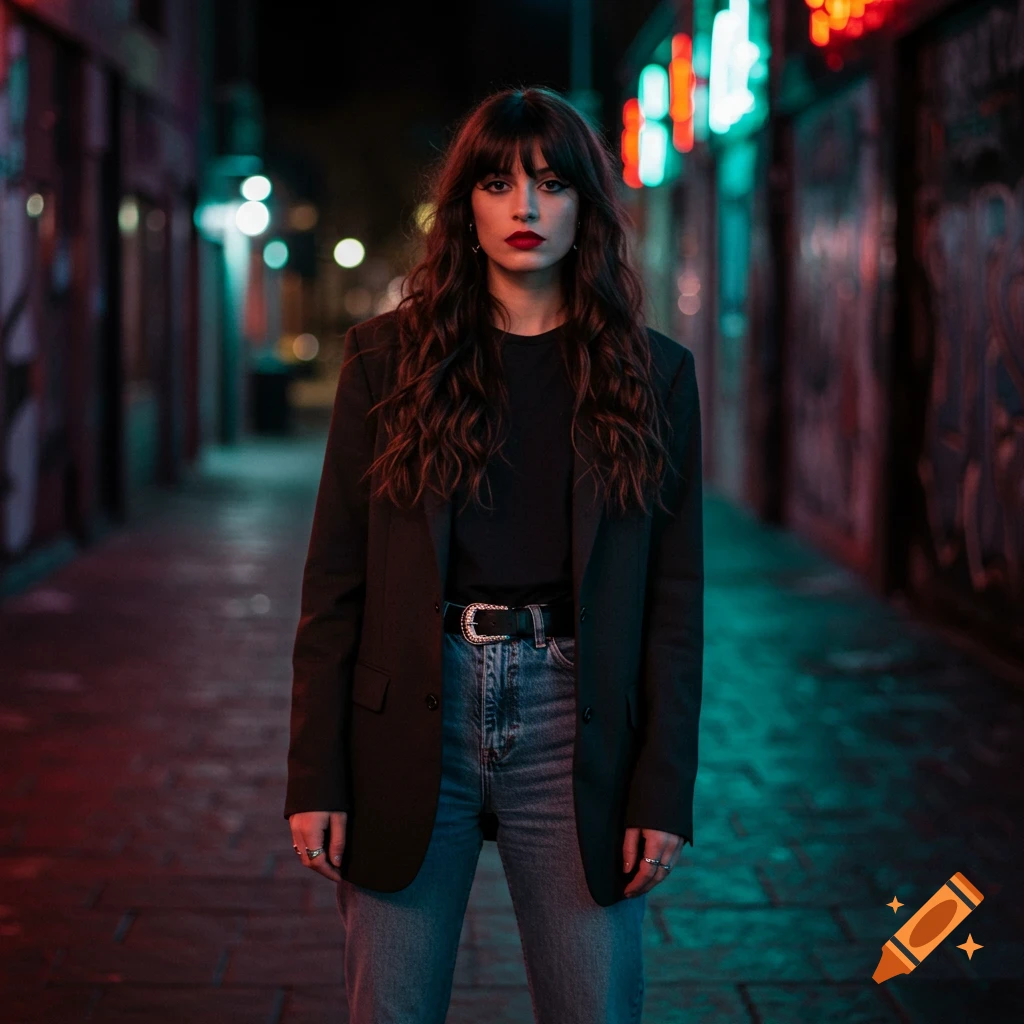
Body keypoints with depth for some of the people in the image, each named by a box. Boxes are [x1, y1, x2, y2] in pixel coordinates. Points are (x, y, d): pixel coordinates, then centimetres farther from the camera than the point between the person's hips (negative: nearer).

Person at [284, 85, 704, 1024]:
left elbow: (676, 597, 3)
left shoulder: (654, 375, 4)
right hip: (411, 725, 0)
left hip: (572, 725, 0)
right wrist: (316, 778, -3)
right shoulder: (390, 357, 4)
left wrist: (665, 790, -3)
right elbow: (335, 578, 2)